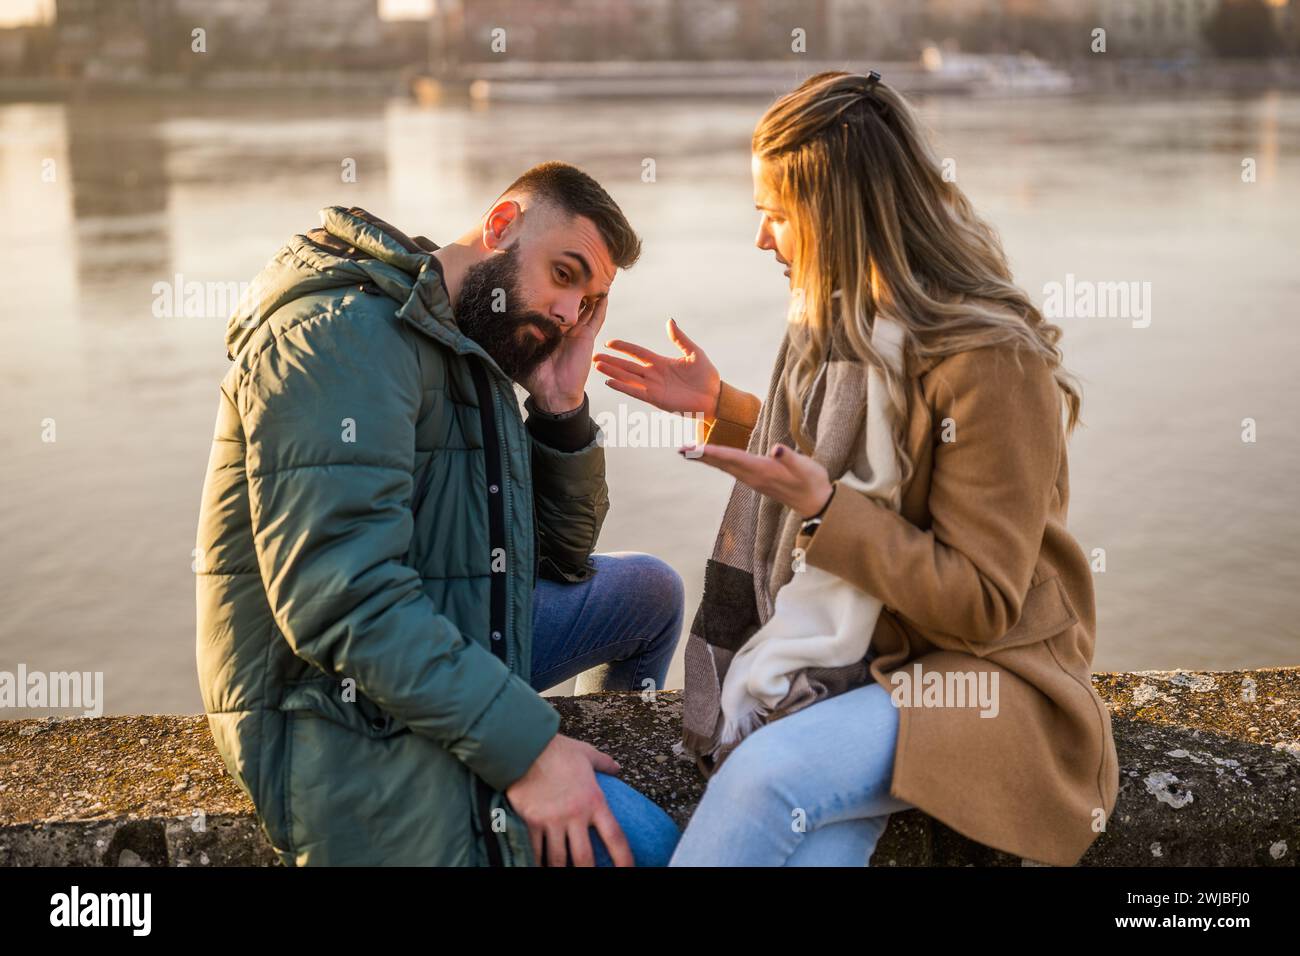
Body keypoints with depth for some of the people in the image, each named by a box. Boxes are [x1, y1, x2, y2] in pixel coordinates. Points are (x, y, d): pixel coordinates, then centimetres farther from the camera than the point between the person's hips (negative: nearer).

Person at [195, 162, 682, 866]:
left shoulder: (474, 355, 11)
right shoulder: (347, 331, -19)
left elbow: (562, 558, 15)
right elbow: (342, 594, -30)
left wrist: (563, 407, -1)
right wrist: (523, 744, -29)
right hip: (348, 717, -10)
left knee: (648, 590, 14)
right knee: (644, 842, -17)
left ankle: (613, 774, 31)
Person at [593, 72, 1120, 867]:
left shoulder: (992, 362, -18)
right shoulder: (851, 323, 5)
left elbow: (981, 605, -16)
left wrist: (821, 507, -25)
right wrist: (720, 405, 12)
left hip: (986, 675, -6)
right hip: (852, 656, 6)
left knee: (767, 772, -31)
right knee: (809, 845, -26)